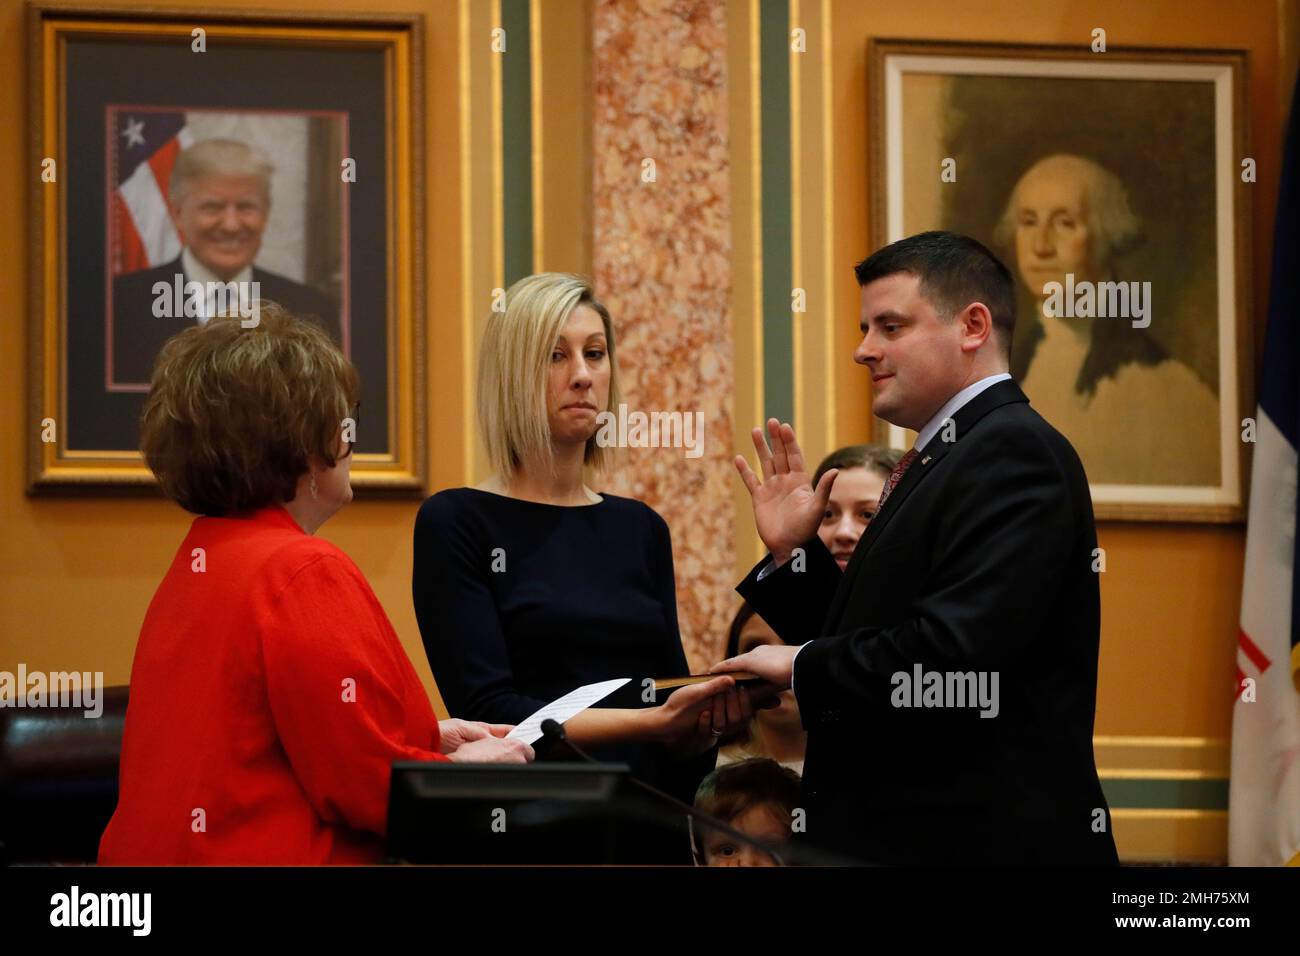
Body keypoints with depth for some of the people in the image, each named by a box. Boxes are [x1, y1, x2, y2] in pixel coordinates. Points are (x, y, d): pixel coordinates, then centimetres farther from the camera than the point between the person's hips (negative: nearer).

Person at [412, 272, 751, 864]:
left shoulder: (640, 529, 9)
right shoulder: (458, 522, -5)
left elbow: (674, 738, 9)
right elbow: (486, 710, -16)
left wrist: (704, 725, -14)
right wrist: (650, 720, -24)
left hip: (648, 829, 5)